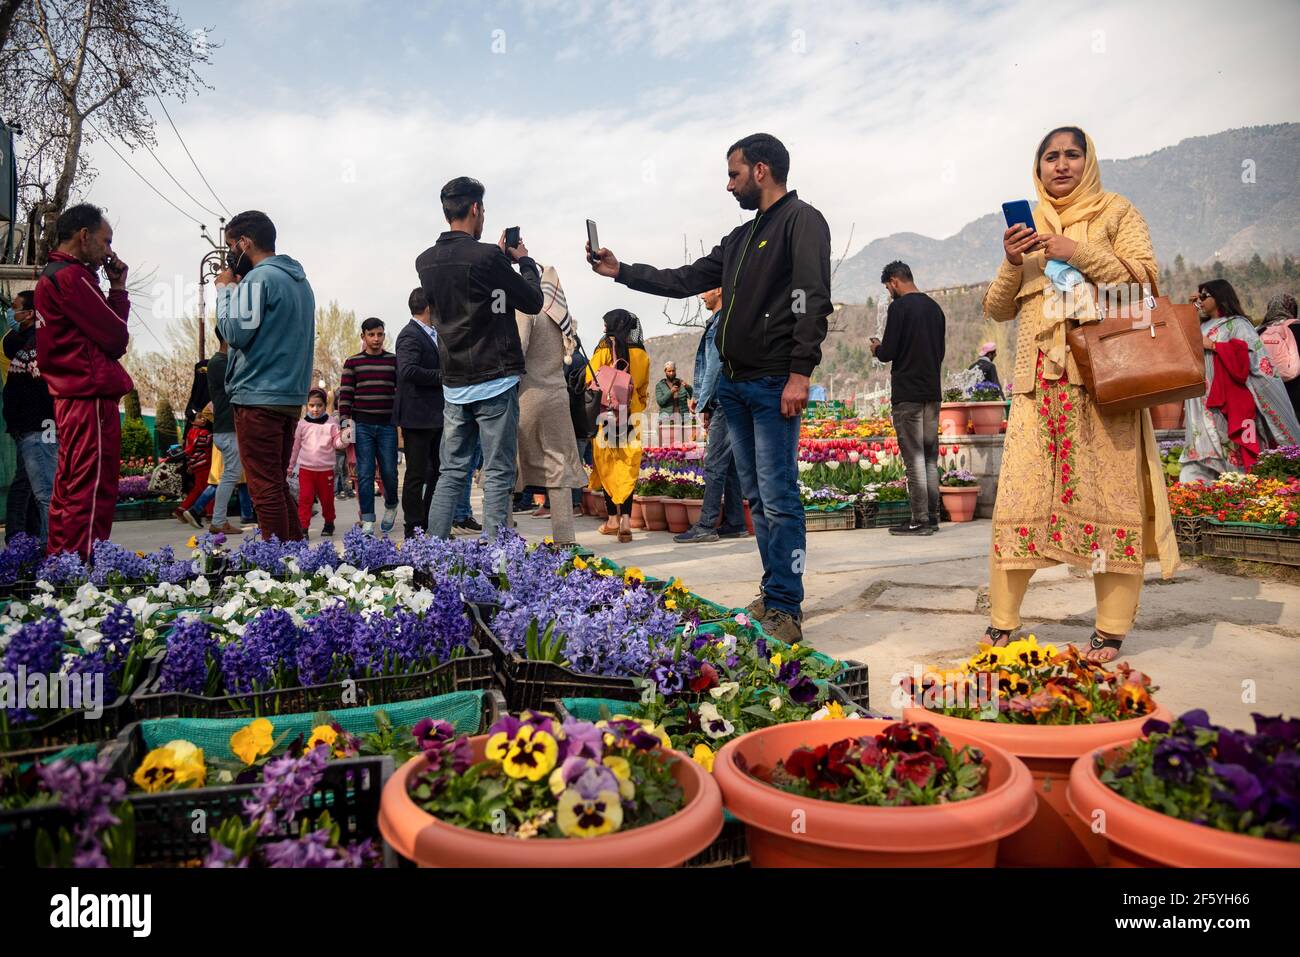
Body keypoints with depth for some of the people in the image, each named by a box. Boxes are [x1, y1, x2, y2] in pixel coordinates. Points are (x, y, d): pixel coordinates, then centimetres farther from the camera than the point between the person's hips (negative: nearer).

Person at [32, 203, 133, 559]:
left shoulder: (50, 275, 21)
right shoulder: (72, 276, -11)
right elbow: (116, 338, -11)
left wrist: (116, 289, 11)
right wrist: (118, 289, 2)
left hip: (69, 398, 11)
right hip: (92, 397, -11)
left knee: (69, 490, 15)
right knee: (92, 494, -9)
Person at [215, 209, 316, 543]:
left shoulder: (260, 278, -11)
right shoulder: (300, 280, 16)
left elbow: (236, 332, -14)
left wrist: (225, 289, -1)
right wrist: (233, 288, 15)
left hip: (259, 398, -9)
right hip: (292, 397, 9)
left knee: (265, 489, -4)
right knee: (279, 484, 16)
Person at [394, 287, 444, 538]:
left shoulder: (433, 334, 16)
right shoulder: (410, 335, -14)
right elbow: (408, 370, -28)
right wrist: (443, 376, -20)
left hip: (435, 416, 10)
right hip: (418, 416, -10)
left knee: (438, 471, 15)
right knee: (417, 475, -2)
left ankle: (429, 525, 25)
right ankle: (413, 530, 6)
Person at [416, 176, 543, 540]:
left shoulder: (425, 262, 8)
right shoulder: (487, 256, -13)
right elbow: (533, 302, -2)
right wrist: (525, 261, 14)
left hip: (453, 385, 6)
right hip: (495, 380, -6)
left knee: (451, 473, 11)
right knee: (498, 475, -2)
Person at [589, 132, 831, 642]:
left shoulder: (802, 221, -3)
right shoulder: (741, 237, 23)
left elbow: (813, 302, -14)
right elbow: (686, 280, 26)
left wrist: (800, 374, -22)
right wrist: (621, 271, 24)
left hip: (773, 385, -8)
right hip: (733, 384, 9)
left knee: (778, 499, -9)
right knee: (757, 497, 10)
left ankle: (785, 609, -5)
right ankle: (773, 594, 17)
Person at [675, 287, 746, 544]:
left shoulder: (724, 321, -10)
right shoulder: (717, 322, 21)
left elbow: (717, 365, -16)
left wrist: (701, 399, -11)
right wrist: (706, 404, 17)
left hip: (726, 403, -10)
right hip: (722, 403, 10)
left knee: (714, 465, -10)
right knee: (729, 465, 10)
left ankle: (707, 526, -9)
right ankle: (734, 523, 14)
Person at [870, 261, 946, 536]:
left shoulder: (899, 307, -9)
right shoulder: (934, 307, 13)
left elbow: (888, 353, -12)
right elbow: (940, 351, 19)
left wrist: (877, 349, 8)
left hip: (907, 394, -7)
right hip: (933, 392, 7)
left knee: (914, 458, -5)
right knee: (930, 457, 10)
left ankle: (920, 520, -4)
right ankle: (932, 518, 13)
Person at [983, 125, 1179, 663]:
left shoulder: (1116, 213, 11)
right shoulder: (1027, 226, 21)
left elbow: (1146, 277, -1)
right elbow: (997, 309, 17)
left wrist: (1077, 252, -9)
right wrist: (1011, 264, -1)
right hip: (1040, 381, 3)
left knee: (1109, 491, -6)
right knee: (1019, 494, -4)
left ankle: (1111, 629, 2)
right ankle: (1002, 621, 3)